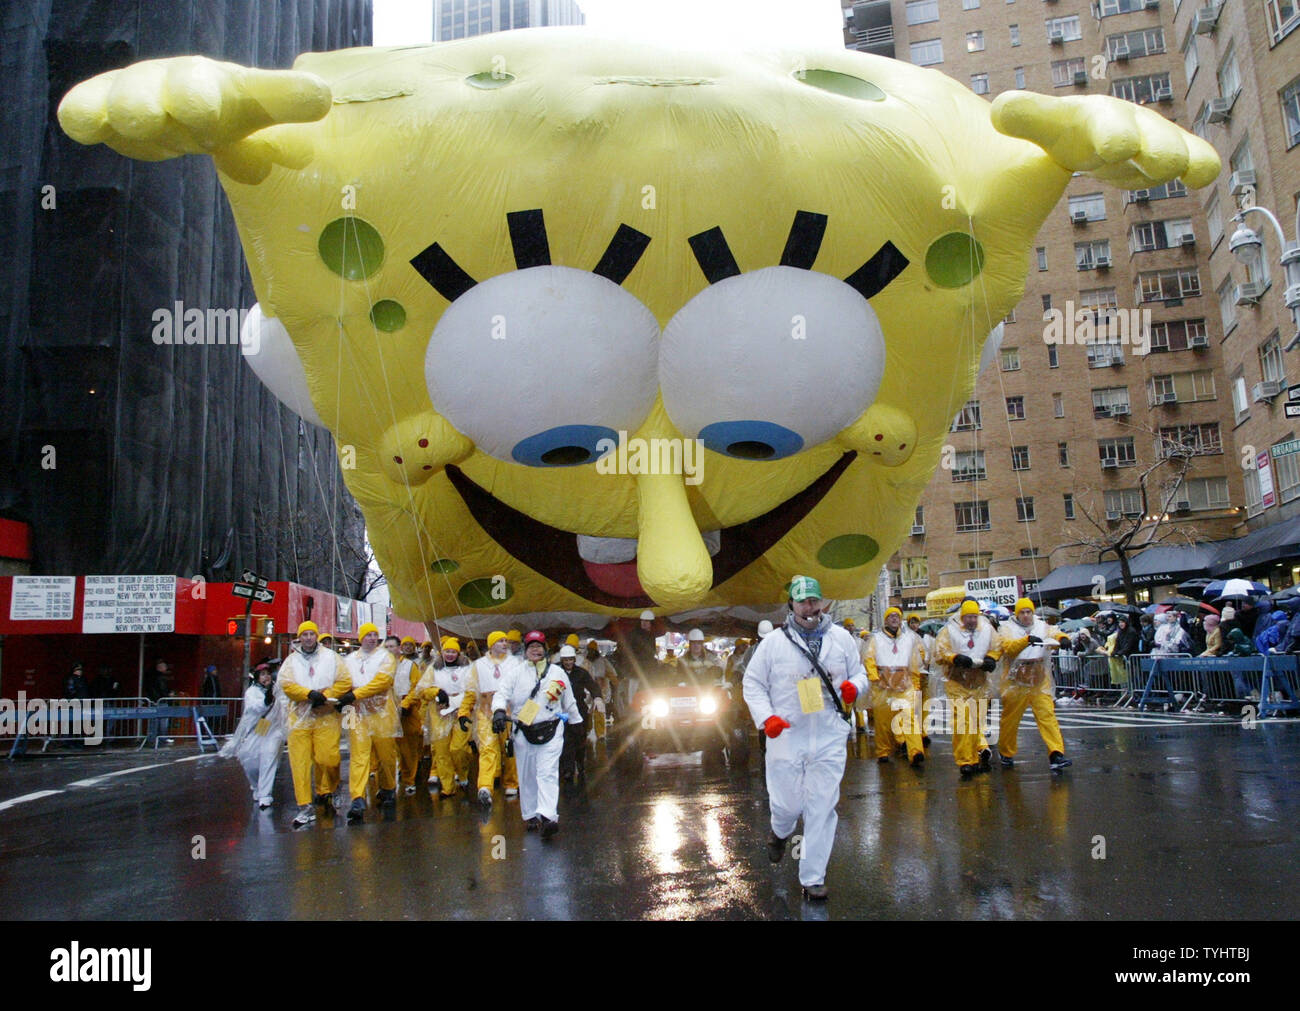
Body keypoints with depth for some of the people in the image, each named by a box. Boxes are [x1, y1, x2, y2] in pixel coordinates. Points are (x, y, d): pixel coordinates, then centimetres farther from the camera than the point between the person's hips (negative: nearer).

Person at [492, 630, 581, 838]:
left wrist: (578, 725, 24)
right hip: (523, 733, 1)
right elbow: (502, 693, -6)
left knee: (548, 774, -12)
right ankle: (530, 815, 21)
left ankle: (547, 817, -22)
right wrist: (499, 711, -26)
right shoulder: (515, 672, 5)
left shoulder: (557, 673, 10)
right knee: (526, 776, 8)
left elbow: (569, 702, 19)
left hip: (551, 731, -1)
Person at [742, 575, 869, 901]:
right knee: (787, 804, 3)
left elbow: (860, 672, 16)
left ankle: (812, 878, 15)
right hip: (786, 737, -1)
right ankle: (780, 832, 41)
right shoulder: (773, 643, 0)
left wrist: (854, 685, -8)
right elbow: (753, 683, 4)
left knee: (822, 809, 1)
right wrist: (766, 718, -9)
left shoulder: (841, 638, 6)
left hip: (830, 739, 1)